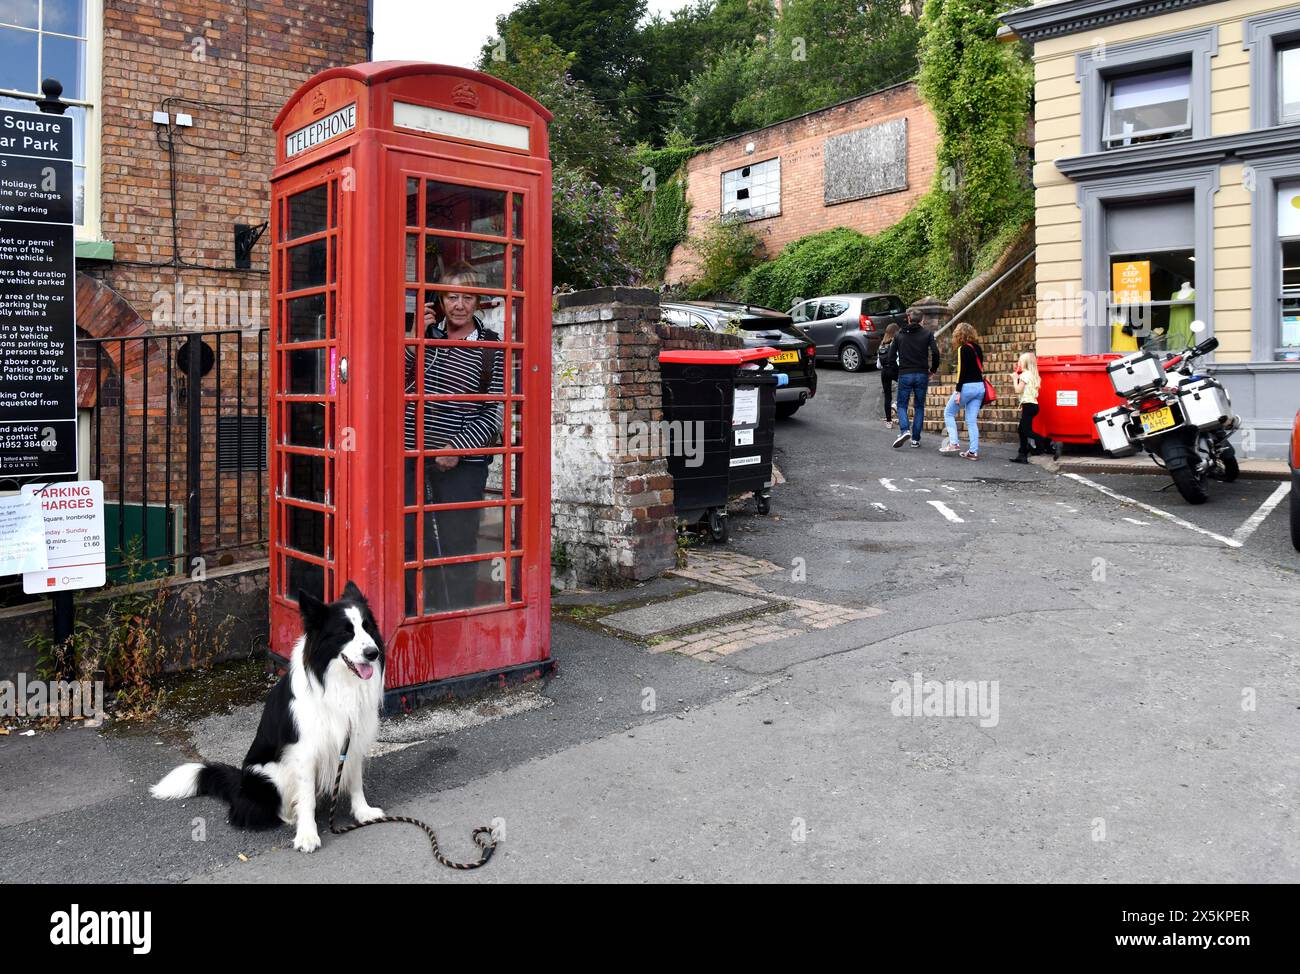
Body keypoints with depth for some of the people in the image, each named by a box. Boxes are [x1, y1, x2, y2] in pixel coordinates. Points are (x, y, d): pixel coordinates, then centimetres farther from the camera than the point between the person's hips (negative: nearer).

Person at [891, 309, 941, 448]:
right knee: (919, 407, 10)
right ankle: (916, 439, 8)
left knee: (902, 405, 8)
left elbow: (892, 356, 7)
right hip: (922, 375, 0)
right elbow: (935, 352, -8)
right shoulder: (927, 333, 3)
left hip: (904, 374, 0)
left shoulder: (899, 334, 8)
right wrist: (933, 370, 6)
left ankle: (904, 430, -18)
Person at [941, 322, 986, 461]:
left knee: (948, 412, 9)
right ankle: (973, 451, 2)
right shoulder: (978, 348, 12)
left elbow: (961, 371, -15)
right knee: (972, 420, 7)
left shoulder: (963, 349, -10)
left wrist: (958, 391, -16)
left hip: (967, 386, -7)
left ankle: (954, 443, -1)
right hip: (979, 386, 7)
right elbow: (980, 368, 16)